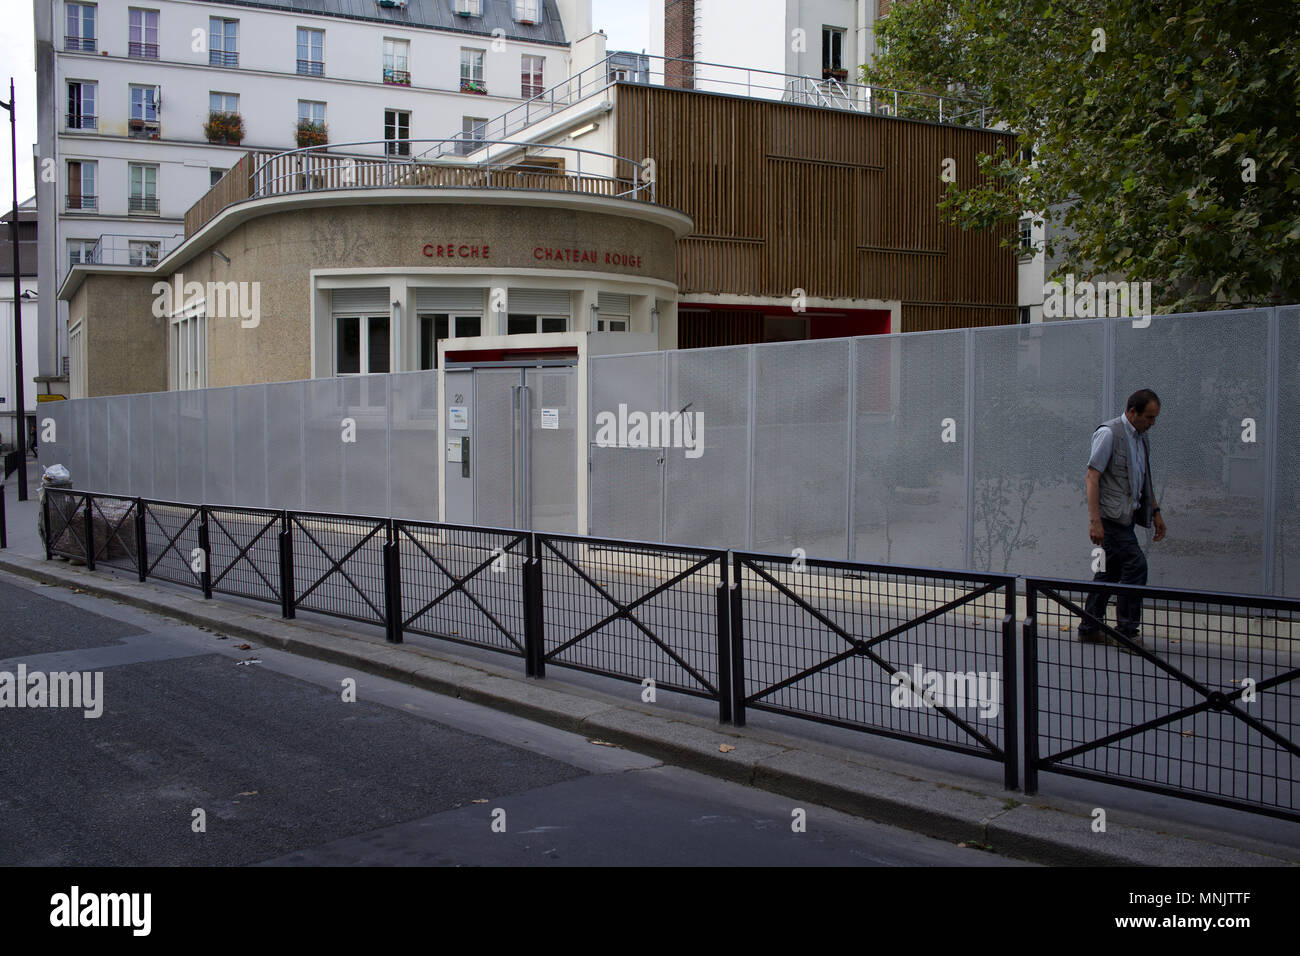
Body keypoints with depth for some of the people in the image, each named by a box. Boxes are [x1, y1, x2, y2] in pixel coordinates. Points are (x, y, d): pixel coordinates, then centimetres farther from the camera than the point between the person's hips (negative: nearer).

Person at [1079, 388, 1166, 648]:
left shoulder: (1140, 437, 15)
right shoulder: (1109, 433, -12)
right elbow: (1092, 476, -16)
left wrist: (1155, 511, 22)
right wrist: (1094, 520, -21)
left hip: (1126, 515, 9)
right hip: (1111, 514, -9)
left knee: (1111, 570, 11)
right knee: (1135, 565, -12)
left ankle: (1089, 628, 19)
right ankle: (1127, 631, -4)